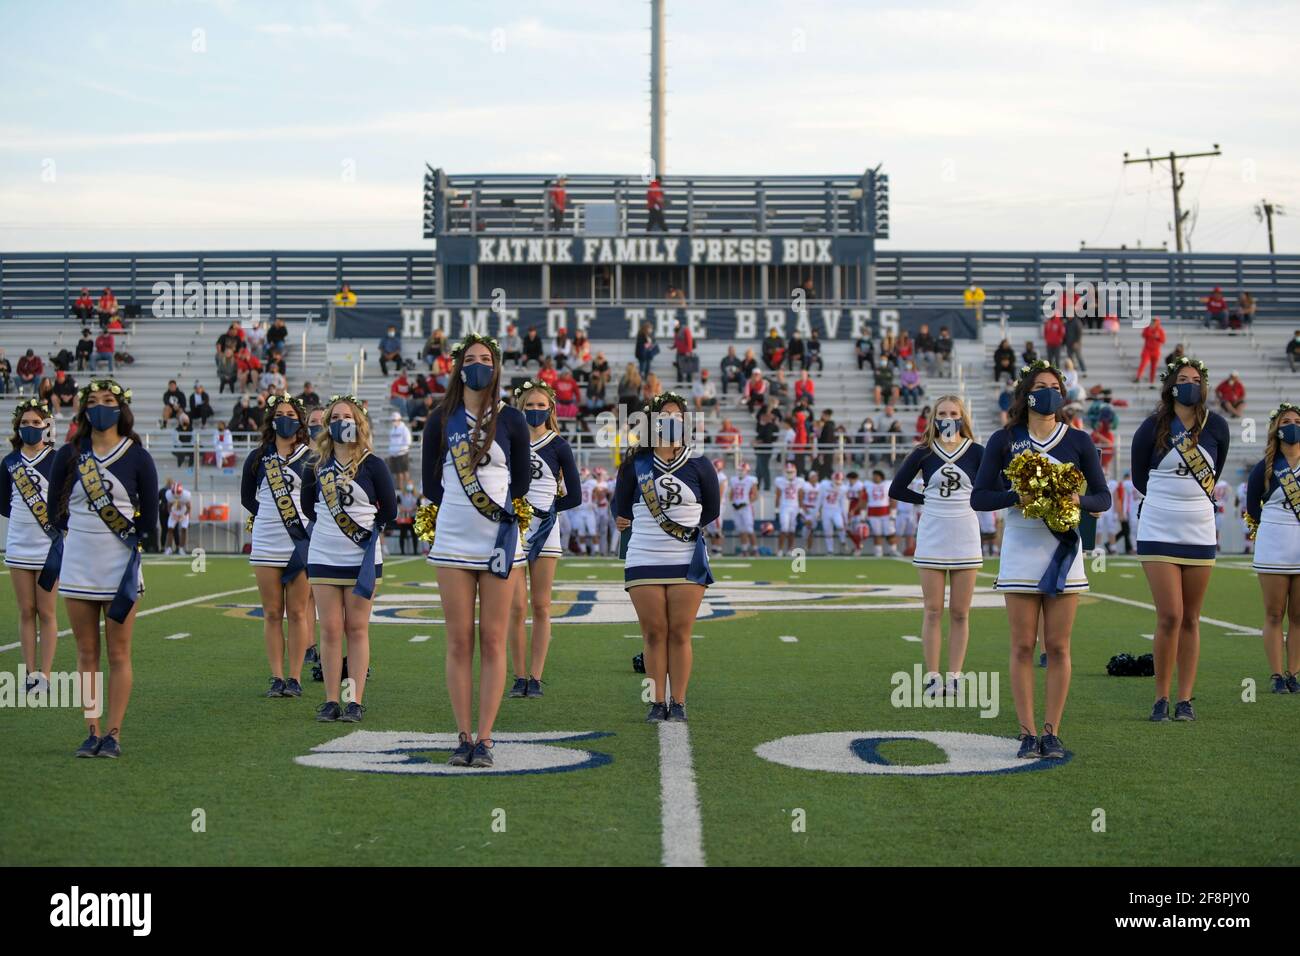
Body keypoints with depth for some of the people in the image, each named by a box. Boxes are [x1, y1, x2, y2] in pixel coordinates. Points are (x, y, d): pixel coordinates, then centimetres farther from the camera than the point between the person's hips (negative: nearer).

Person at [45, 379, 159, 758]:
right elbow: (56, 508, 11)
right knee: (86, 655, 6)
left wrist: (135, 555, -2)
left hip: (120, 568, -2)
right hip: (78, 567, 2)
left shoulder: (137, 457, -1)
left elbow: (150, 514, 2)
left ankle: (114, 734, 5)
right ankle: (92, 732, 12)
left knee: (118, 655, 0)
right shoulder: (68, 456, 4)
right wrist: (77, 537, 4)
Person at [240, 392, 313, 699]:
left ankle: (294, 678, 3)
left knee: (297, 612, -1)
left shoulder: (311, 457, 2)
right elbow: (247, 496, 18)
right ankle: (276, 678, 7)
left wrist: (311, 522, -1)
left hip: (301, 543, -2)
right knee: (272, 613, 3)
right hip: (266, 544, 2)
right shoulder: (258, 457, 9)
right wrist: (265, 516, 9)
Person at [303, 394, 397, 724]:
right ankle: (331, 701, 7)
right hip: (323, 557, 3)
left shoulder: (372, 464, -3)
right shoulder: (316, 465, 6)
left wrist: (368, 530, 5)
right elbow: (308, 505, 18)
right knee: (330, 630, 3)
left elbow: (390, 509, 3)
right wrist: (328, 528, 12)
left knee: (357, 629, 1)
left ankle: (356, 702, 3)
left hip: (363, 558, -2)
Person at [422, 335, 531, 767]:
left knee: (493, 642, -1)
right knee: (459, 642, 2)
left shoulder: (511, 421, 5)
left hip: (499, 542, -1)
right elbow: (431, 482, 11)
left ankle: (484, 739, 1)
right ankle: (463, 737, 7)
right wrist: (439, 528, 9)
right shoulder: (441, 421, 7)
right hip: (452, 544, 1)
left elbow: (522, 480, 9)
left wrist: (507, 521, 4)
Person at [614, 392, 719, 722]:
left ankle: (678, 703, 6)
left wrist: (689, 528, 11)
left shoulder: (699, 465, 4)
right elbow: (621, 511, 13)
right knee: (654, 634, 1)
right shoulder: (635, 465, 4)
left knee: (680, 634, 0)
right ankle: (658, 703, 7)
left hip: (688, 562, 0)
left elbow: (712, 510, 13)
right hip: (643, 560, 1)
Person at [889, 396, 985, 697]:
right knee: (933, 611, 1)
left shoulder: (976, 452, 2)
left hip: (965, 539, 0)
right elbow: (897, 489, 6)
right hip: (931, 539, 0)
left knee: (960, 613, 3)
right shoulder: (924, 452, 3)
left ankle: (954, 677, 9)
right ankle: (933, 678, 4)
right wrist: (927, 500, 3)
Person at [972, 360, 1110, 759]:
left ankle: (1052, 732, 8)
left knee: (1058, 647, 2)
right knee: (1022, 646, 0)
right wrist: (1015, 497, -17)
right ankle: (1027, 733, 5)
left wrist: (1079, 500, -14)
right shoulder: (1004, 441, 4)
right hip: (1020, 549, -1)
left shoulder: (1078, 441, 6)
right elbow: (978, 497, 1)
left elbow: (1103, 497, 7)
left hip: (1063, 550, 1)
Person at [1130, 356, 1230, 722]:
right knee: (1170, 616, -10)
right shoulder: (1152, 428, -4)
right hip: (1158, 533, -2)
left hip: (1200, 533, 3)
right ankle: (1161, 697, 1)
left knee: (1190, 620, 5)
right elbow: (1140, 479, 10)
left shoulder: (1216, 427, 3)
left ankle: (1185, 698, 11)